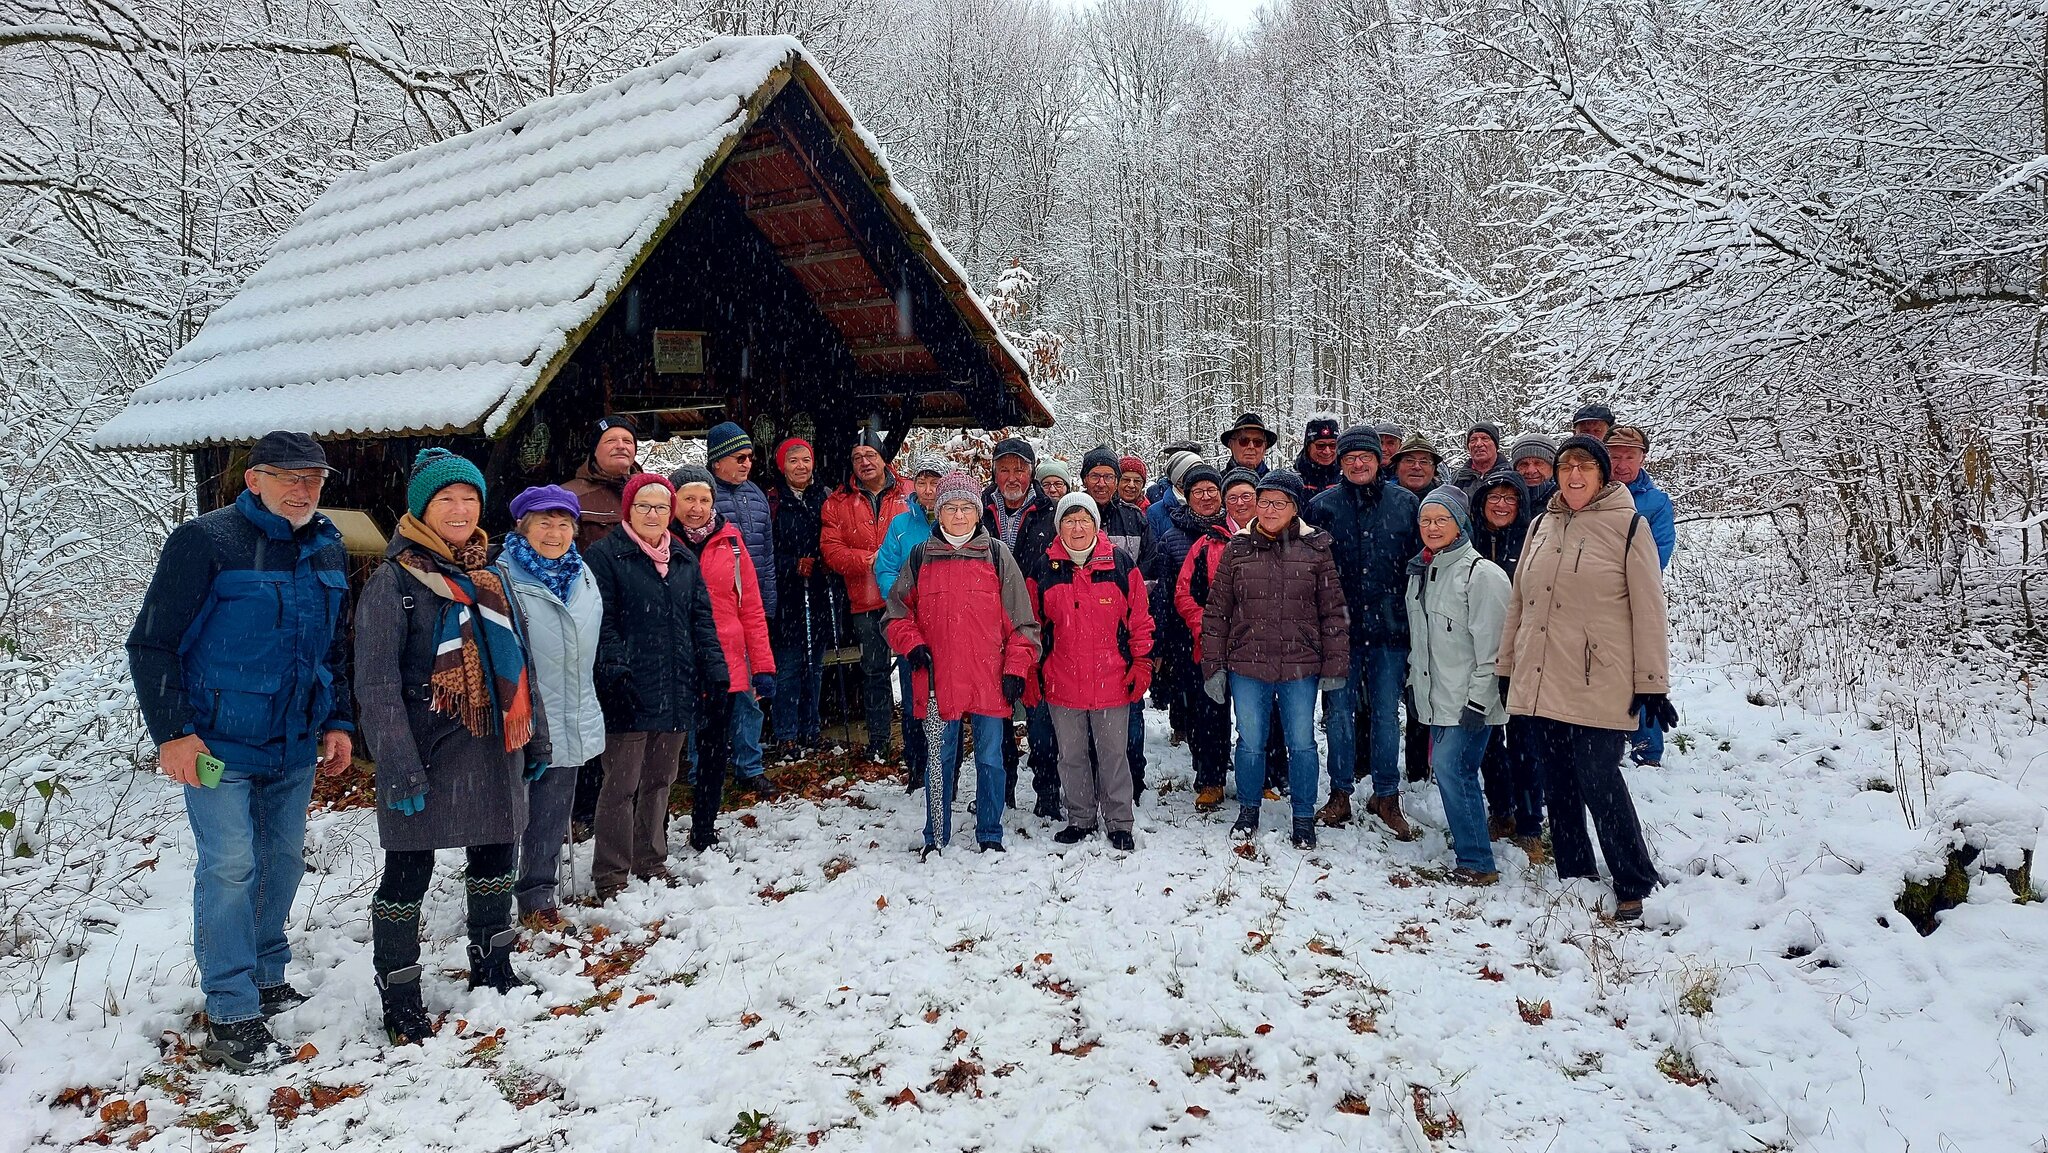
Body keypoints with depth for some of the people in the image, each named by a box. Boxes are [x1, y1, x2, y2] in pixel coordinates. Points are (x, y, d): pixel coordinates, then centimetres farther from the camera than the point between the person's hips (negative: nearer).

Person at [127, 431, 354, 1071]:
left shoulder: (327, 550, 7)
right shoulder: (206, 541, -12)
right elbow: (152, 644, -11)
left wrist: (339, 721, 10)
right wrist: (172, 732, -16)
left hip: (296, 748, 6)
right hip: (217, 745, -6)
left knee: (283, 860, 14)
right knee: (230, 867, -6)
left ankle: (267, 978, 31)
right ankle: (232, 1017, 3)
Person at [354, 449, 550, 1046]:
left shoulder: (490, 576, 11)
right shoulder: (393, 582, -9)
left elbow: (517, 661, 17)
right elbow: (376, 684, -14)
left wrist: (535, 734, 16)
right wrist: (399, 767, -19)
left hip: (494, 750, 7)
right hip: (429, 753, -6)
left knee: (496, 861, 17)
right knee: (407, 874, 3)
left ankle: (493, 970, 35)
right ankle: (400, 1001, 16)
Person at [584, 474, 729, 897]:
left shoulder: (685, 561, 16)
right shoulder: (605, 556, -1)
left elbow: (702, 622, 15)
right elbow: (601, 623, -8)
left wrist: (716, 672, 6)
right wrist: (615, 669, -19)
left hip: (677, 691, 6)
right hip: (631, 693, -5)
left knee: (660, 780, 14)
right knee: (622, 783, -3)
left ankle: (651, 862, 26)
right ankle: (611, 875, 7)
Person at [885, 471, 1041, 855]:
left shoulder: (997, 555, 3)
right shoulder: (920, 557, 5)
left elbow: (1021, 619, 3)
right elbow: (897, 612, 12)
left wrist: (1016, 668, -2)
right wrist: (912, 645, -5)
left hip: (989, 679, 0)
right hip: (939, 679, 1)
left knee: (990, 759, 8)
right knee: (940, 759, 9)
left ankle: (990, 836, 22)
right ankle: (936, 837, 23)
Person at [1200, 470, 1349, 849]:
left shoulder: (1316, 548, 0)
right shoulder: (1237, 548, 2)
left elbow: (1334, 610, 1)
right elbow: (1216, 611, 4)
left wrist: (1335, 665, -2)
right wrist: (1213, 665, 0)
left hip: (1300, 666, -1)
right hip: (1247, 665, 1)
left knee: (1302, 743, 9)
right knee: (1250, 742, 11)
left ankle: (1304, 818, 25)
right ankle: (1248, 811, 30)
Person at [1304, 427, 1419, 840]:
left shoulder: (1403, 502, 4)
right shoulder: (1322, 505, 3)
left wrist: (1412, 614, 3)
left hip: (1389, 625, 0)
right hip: (1340, 624, 0)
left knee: (1386, 712, 8)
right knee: (1340, 711, 6)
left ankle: (1386, 796, 20)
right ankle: (1340, 794, 18)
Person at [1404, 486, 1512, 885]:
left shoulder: (1482, 574, -13)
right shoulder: (1420, 571, 13)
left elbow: (1490, 646, -15)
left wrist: (1478, 699, -17)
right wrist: (1414, 679, 20)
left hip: (1467, 699, -8)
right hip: (1434, 697, 8)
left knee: (1452, 768, -12)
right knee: (1446, 767, 8)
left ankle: (1476, 863, -3)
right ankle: (1468, 838, 21)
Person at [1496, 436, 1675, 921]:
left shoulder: (1628, 526, -2)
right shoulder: (1542, 524, 13)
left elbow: (1648, 611, -4)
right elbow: (1520, 601, 17)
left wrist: (1652, 684, -7)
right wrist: (1508, 665, 15)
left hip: (1599, 684, -5)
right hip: (1540, 681, 5)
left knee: (1599, 782, -6)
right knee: (1558, 785, 11)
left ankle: (1634, 883, 11)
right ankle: (1574, 874, 25)